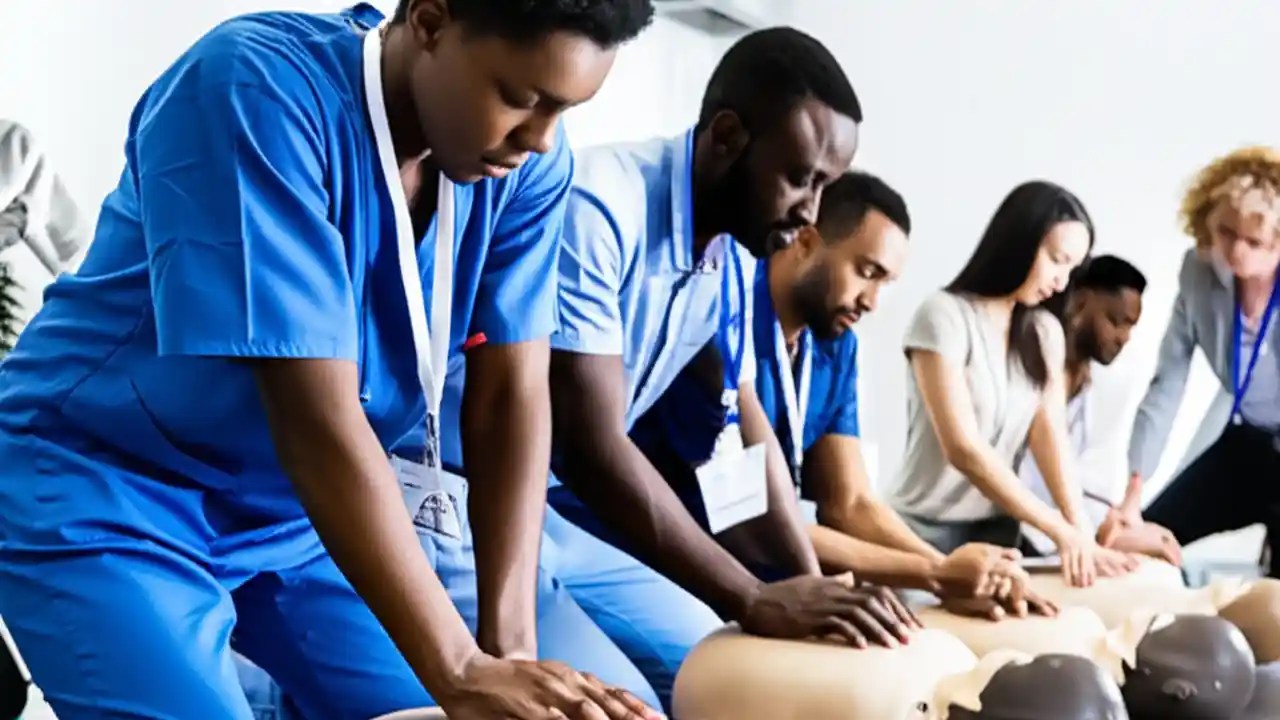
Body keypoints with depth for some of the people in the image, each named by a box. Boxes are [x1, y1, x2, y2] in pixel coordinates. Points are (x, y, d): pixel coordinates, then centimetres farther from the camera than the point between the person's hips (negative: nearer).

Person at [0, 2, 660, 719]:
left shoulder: (529, 160, -11)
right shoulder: (255, 90, -29)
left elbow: (514, 395, -13)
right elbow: (316, 418, -33)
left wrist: (510, 646, -23)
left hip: (312, 511, 6)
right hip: (108, 498, -5)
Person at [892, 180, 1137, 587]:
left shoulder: (1045, 333, 5)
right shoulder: (944, 317, -14)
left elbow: (1050, 436, -5)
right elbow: (963, 448, -20)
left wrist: (1080, 532, -21)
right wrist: (1061, 530, -23)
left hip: (999, 529, 5)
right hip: (928, 531, -5)